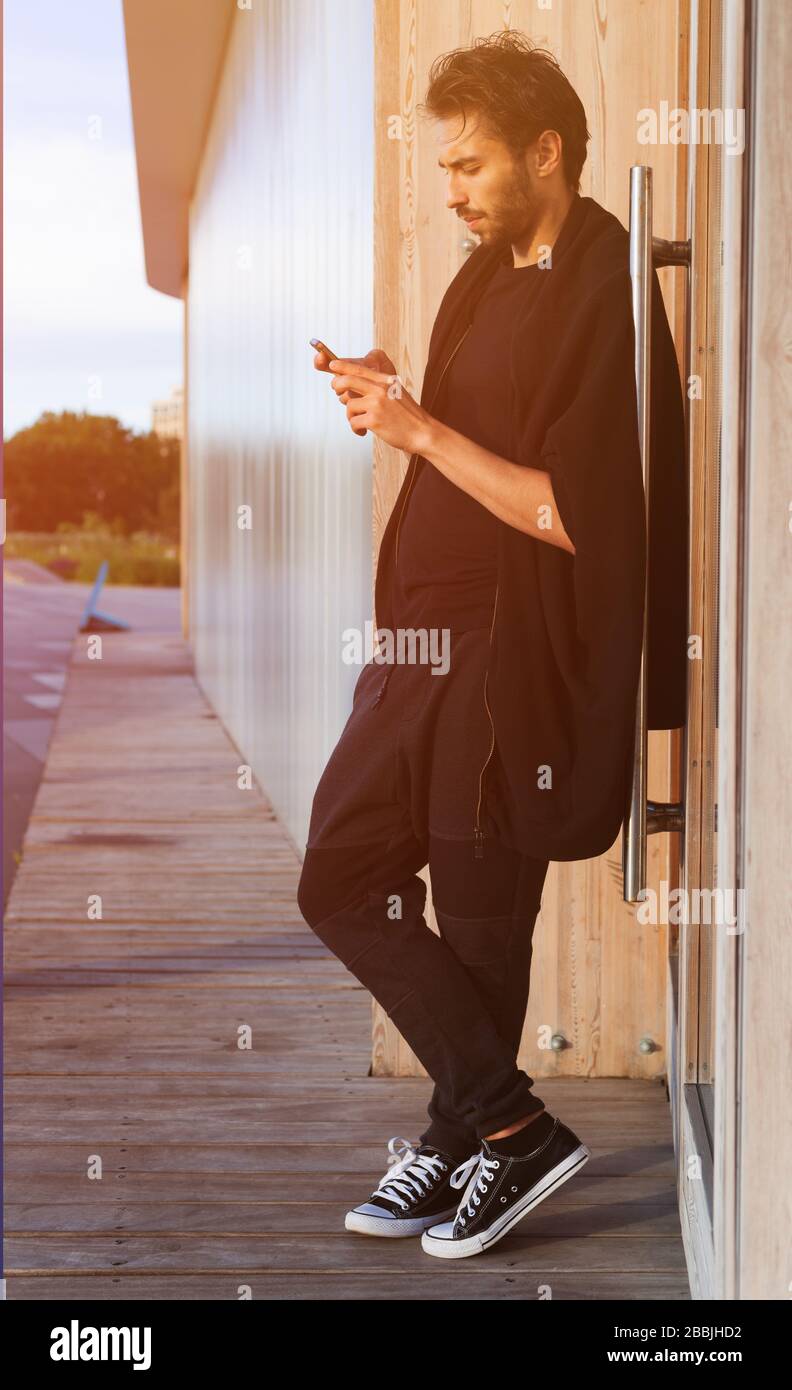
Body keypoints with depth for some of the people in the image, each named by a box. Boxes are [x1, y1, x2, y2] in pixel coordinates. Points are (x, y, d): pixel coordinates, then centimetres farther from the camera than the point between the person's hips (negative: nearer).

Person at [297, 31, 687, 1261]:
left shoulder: (606, 297, -15)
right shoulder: (488, 276, 13)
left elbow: (566, 513, -20)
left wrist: (421, 429, -18)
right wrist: (391, 402, 2)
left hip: (521, 651, -10)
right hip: (426, 637, 10)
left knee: (479, 921, 1)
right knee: (342, 881, 10)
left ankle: (464, 1143, 18)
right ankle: (512, 1124, 15)